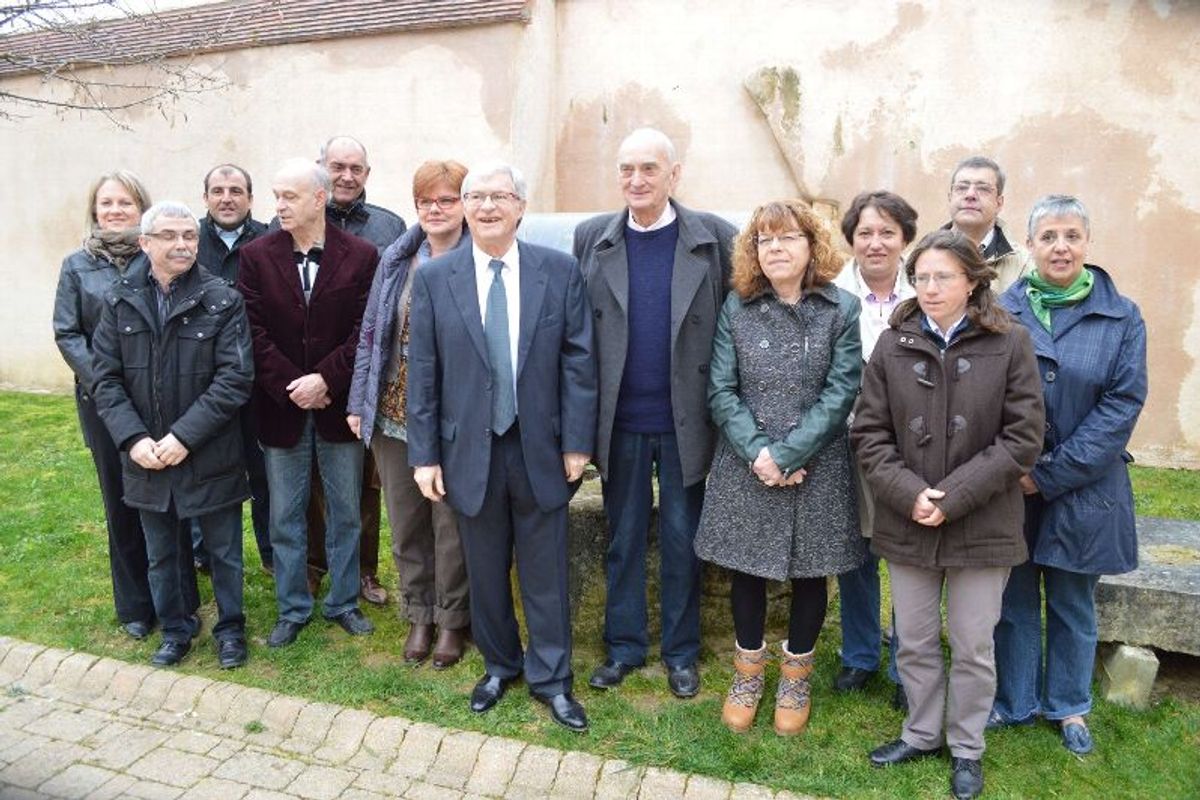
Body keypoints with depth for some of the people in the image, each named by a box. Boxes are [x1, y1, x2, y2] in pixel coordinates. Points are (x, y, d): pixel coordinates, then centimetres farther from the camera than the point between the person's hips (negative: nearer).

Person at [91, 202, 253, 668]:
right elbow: (107, 378, 0)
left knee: (223, 550, 13)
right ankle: (174, 630, 38)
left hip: (210, 458, -3)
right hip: (146, 457, 3)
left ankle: (230, 628, 33)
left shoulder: (223, 301, -10)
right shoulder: (119, 301, 1)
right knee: (161, 554, 18)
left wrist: (184, 436, -19)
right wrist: (133, 438, -13)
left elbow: (235, 378, -14)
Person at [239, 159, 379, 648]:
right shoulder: (257, 255, -1)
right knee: (285, 516, 11)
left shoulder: (360, 256, -4)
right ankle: (292, 610, 26)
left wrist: (326, 379, -16)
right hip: (280, 406, 1)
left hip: (339, 405, -1)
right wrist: (291, 385, -13)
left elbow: (365, 331, -7)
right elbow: (255, 332, -5)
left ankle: (344, 602, 28)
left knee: (345, 512, 11)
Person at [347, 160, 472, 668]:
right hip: (395, 413, 4)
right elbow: (371, 333, 9)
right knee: (405, 521, 14)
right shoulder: (397, 259, 6)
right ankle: (419, 613, 32)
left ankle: (452, 618, 27)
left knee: (451, 524, 7)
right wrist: (359, 403, 6)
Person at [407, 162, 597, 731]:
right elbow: (422, 374, 0)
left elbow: (578, 361, -2)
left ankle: (549, 678, 28)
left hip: (540, 449, 0)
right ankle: (499, 666, 37)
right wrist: (424, 455, -2)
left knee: (545, 572, 10)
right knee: (485, 572, 15)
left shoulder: (560, 271, -2)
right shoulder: (434, 278, -1)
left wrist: (577, 442, -5)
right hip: (470, 452, 1)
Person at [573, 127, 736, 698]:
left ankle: (681, 652, 28)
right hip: (619, 421, 2)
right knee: (623, 537, 13)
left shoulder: (715, 237, -4)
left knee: (682, 539, 11)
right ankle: (623, 646, 29)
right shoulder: (591, 239, 2)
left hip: (684, 421, -1)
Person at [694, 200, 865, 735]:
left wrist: (785, 455, -15)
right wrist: (757, 452, -15)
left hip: (815, 468, -1)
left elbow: (840, 394, -9)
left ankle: (796, 677, 33)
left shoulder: (842, 310, -3)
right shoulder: (736, 308, 2)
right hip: (745, 466, 1)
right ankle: (748, 673, 34)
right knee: (745, 571, 11)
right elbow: (721, 391, -2)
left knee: (809, 575, 11)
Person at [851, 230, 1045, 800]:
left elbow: (1022, 438, -9)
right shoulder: (894, 345, 0)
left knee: (972, 646, 12)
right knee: (914, 642, 15)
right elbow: (868, 432, -1)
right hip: (906, 524, 2)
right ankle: (922, 733, 37)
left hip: (981, 526, -2)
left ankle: (966, 747, 32)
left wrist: (953, 496, -15)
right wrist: (908, 493, -14)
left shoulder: (1009, 344, -6)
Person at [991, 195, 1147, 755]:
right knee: (1015, 599, 12)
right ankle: (1014, 702, 30)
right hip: (1008, 487, 0)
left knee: (1073, 604, 14)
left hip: (1083, 489, 0)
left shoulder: (1121, 317, -2)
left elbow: (1123, 404, -8)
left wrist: (1051, 475, -13)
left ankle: (1069, 706, 34)